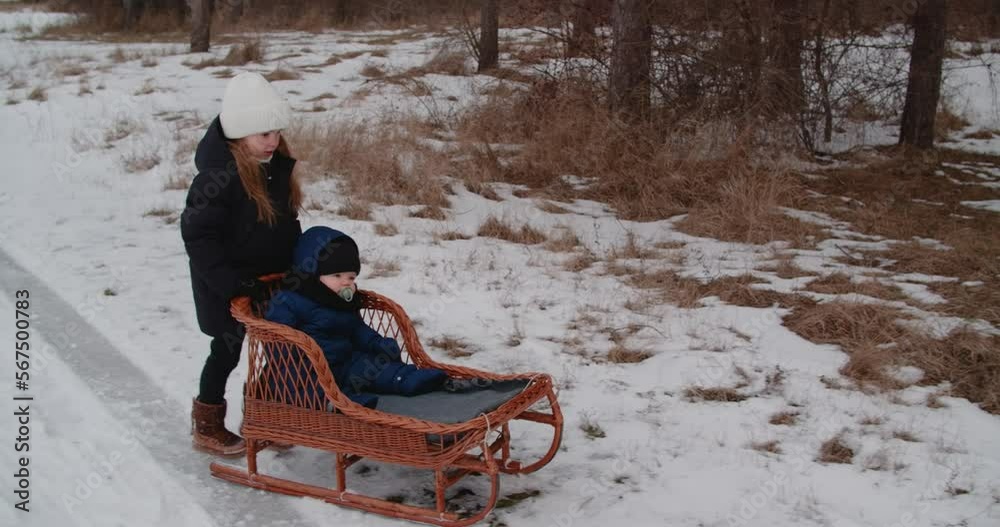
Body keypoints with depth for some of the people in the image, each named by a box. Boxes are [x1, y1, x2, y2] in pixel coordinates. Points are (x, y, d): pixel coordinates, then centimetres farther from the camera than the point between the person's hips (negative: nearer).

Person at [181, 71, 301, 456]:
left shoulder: (277, 165, -1)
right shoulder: (218, 176, -25)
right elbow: (197, 235, -25)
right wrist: (234, 284, -28)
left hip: (272, 280, 7)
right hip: (230, 288, -7)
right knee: (227, 351, 7)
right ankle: (207, 428, 26)